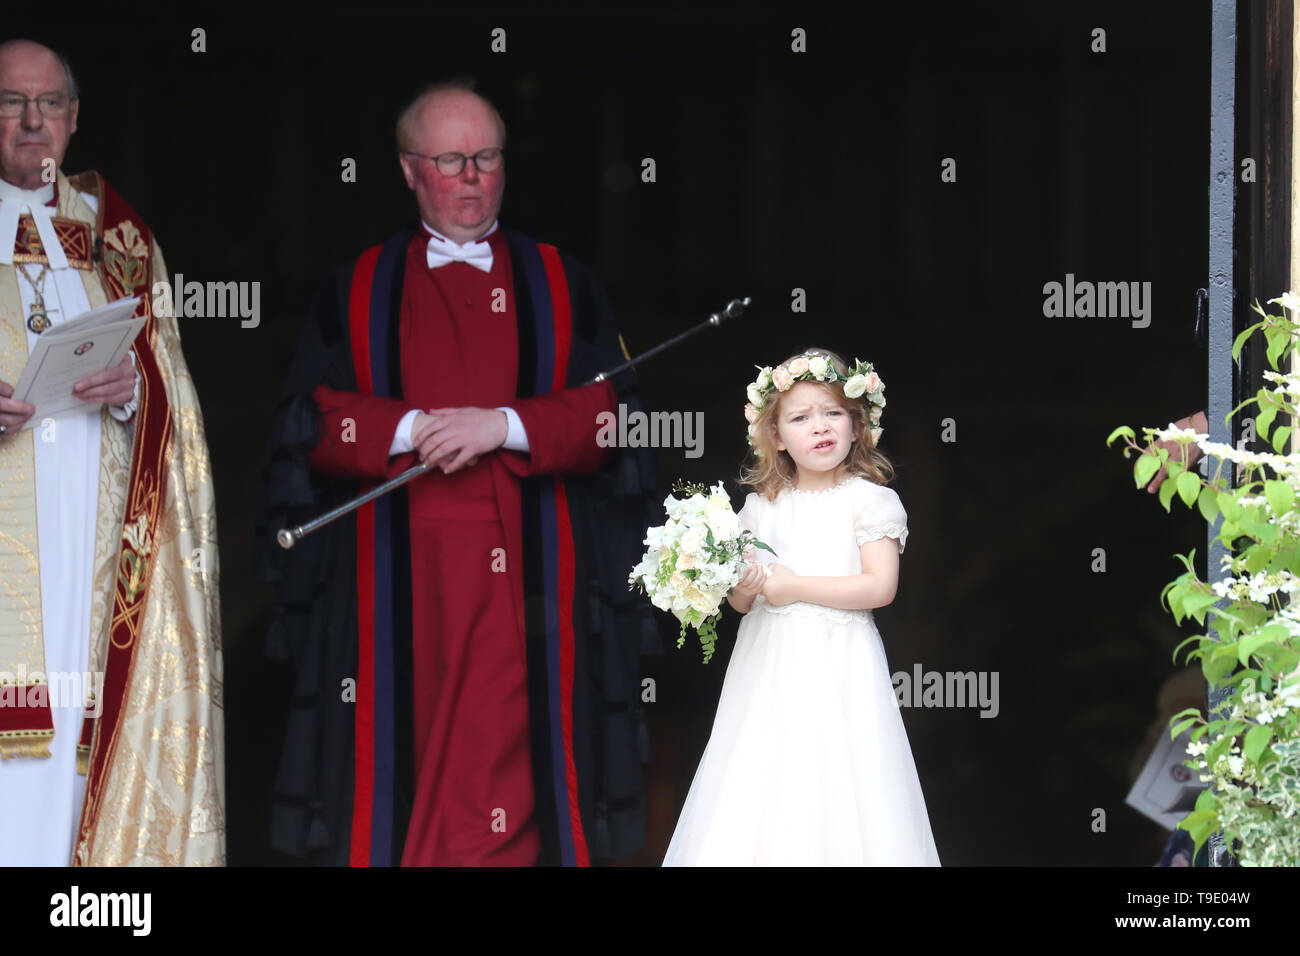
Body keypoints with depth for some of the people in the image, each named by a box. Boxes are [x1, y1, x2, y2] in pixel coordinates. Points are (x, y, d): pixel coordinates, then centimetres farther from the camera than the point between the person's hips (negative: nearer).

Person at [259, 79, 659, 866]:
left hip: (526, 583, 0)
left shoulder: (564, 287, 13)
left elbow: (610, 412, 3)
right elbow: (311, 419, 5)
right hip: (397, 583, 0)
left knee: (514, 759, -5)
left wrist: (505, 426, -12)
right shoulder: (359, 291, 13)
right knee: (400, 758, -4)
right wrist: (409, 430, -11)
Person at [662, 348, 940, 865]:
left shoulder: (868, 500, -3)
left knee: (832, 795, -7)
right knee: (760, 799, 1)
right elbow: (742, 602, 14)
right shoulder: (762, 505, 10)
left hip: (836, 665, -4)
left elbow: (881, 587, -12)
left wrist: (794, 587, -12)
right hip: (769, 663, 4)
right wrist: (742, 590, -10)